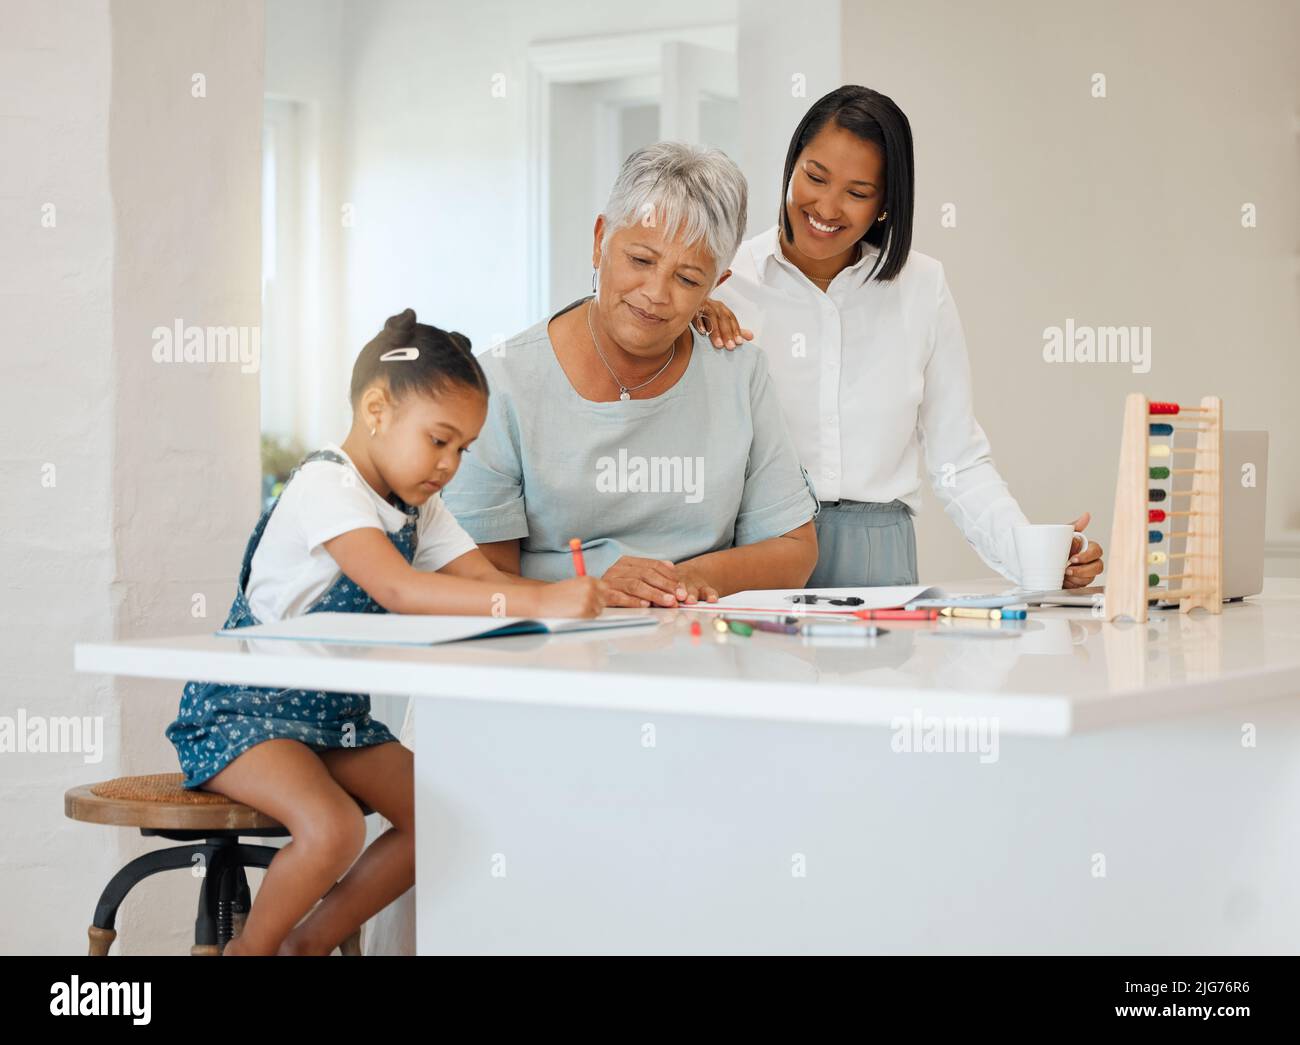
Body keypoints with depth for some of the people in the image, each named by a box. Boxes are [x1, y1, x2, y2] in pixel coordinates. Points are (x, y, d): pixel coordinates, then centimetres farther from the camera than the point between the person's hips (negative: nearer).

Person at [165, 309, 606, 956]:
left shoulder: (418, 508, 9)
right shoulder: (327, 485, -20)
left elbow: (485, 580, -2)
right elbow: (398, 590, -35)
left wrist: (574, 596, -23)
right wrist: (537, 601, -42)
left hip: (334, 715, 9)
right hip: (243, 709, -9)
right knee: (333, 828, -30)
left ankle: (308, 942, 12)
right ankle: (252, 946, -3)